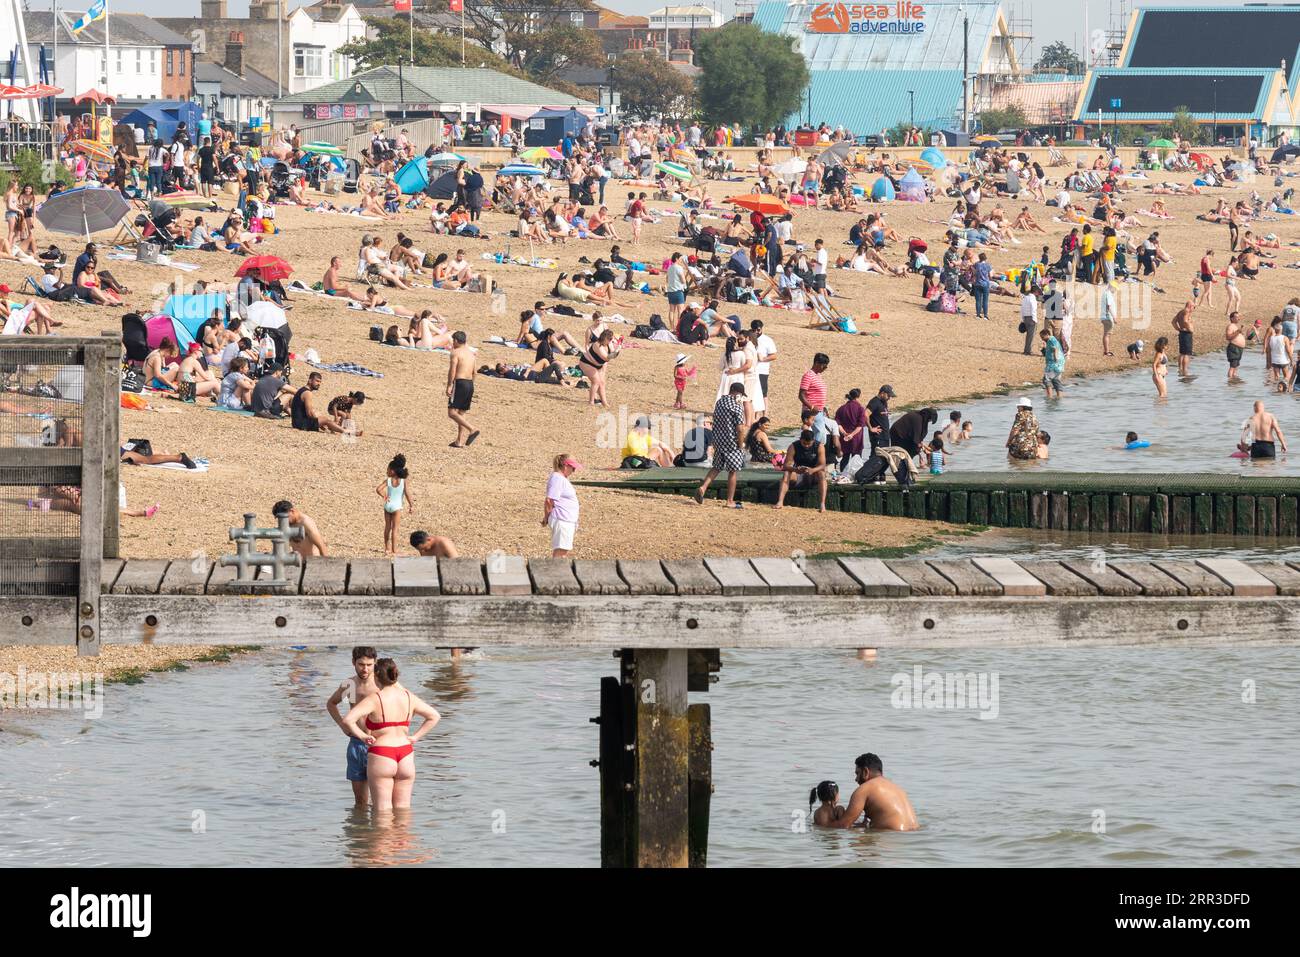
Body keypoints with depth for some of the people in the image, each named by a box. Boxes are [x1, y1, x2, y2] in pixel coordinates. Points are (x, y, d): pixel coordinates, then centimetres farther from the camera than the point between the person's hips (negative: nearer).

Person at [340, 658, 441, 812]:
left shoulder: (374, 699, -11)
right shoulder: (408, 697, 5)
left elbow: (348, 720, -23)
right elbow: (435, 716, 13)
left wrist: (362, 736, -7)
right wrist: (415, 737, 10)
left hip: (381, 758, -5)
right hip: (406, 756, 5)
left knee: (382, 810, 0)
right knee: (402, 808, 11)